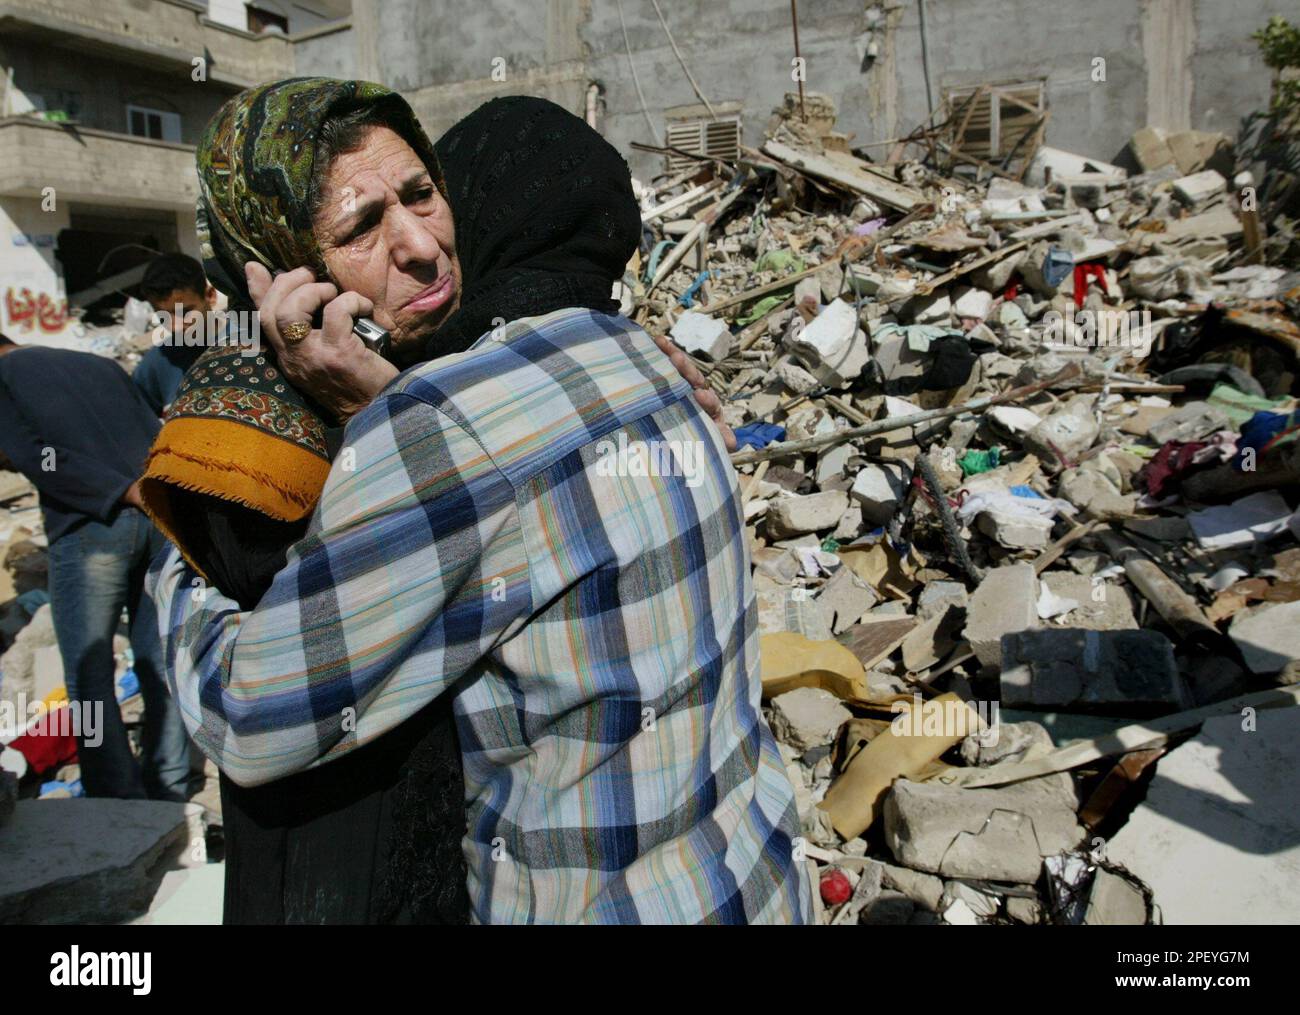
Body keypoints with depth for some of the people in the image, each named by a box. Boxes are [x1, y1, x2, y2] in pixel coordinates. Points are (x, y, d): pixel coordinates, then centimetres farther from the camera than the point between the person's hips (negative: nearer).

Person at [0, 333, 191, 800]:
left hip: (88, 528, -5)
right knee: (159, 663, 13)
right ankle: (170, 789, 22)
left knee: (88, 674, 7)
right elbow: (158, 440, 13)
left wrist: (129, 493, -10)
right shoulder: (102, 364, 24)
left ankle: (117, 800, 8)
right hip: (162, 517, 5)